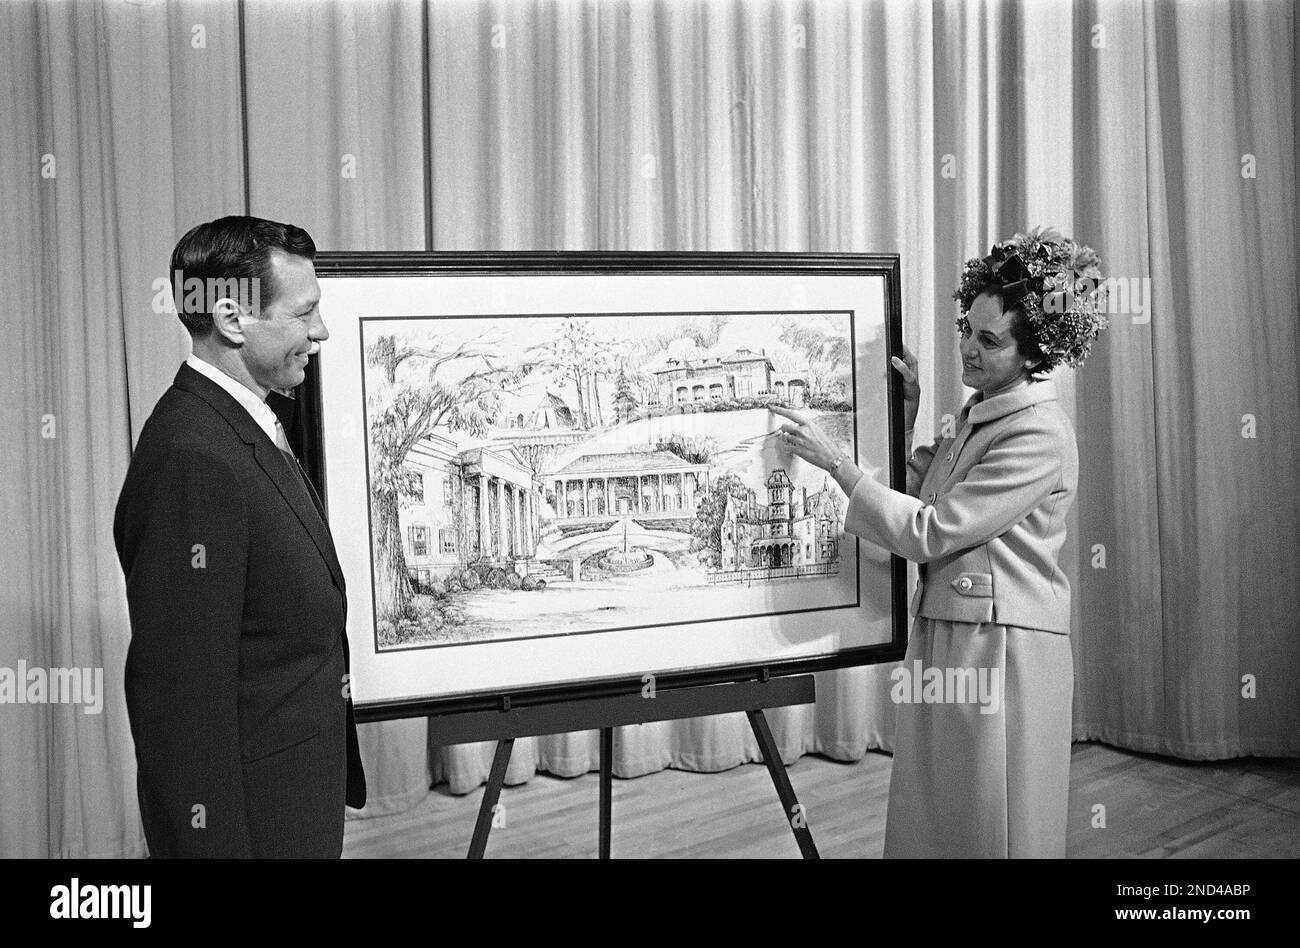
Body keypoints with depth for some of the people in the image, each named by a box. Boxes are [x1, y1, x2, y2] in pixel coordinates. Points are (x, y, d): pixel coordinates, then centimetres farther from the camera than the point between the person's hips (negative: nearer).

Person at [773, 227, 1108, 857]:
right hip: (943, 640, 9)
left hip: (1003, 650, -9)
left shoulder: (1040, 435, -16)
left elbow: (928, 532, -18)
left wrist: (833, 459, -15)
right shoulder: (977, 416, 13)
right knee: (933, 824, 14)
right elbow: (919, 497, 18)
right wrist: (907, 414, 10)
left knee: (991, 832, 3)